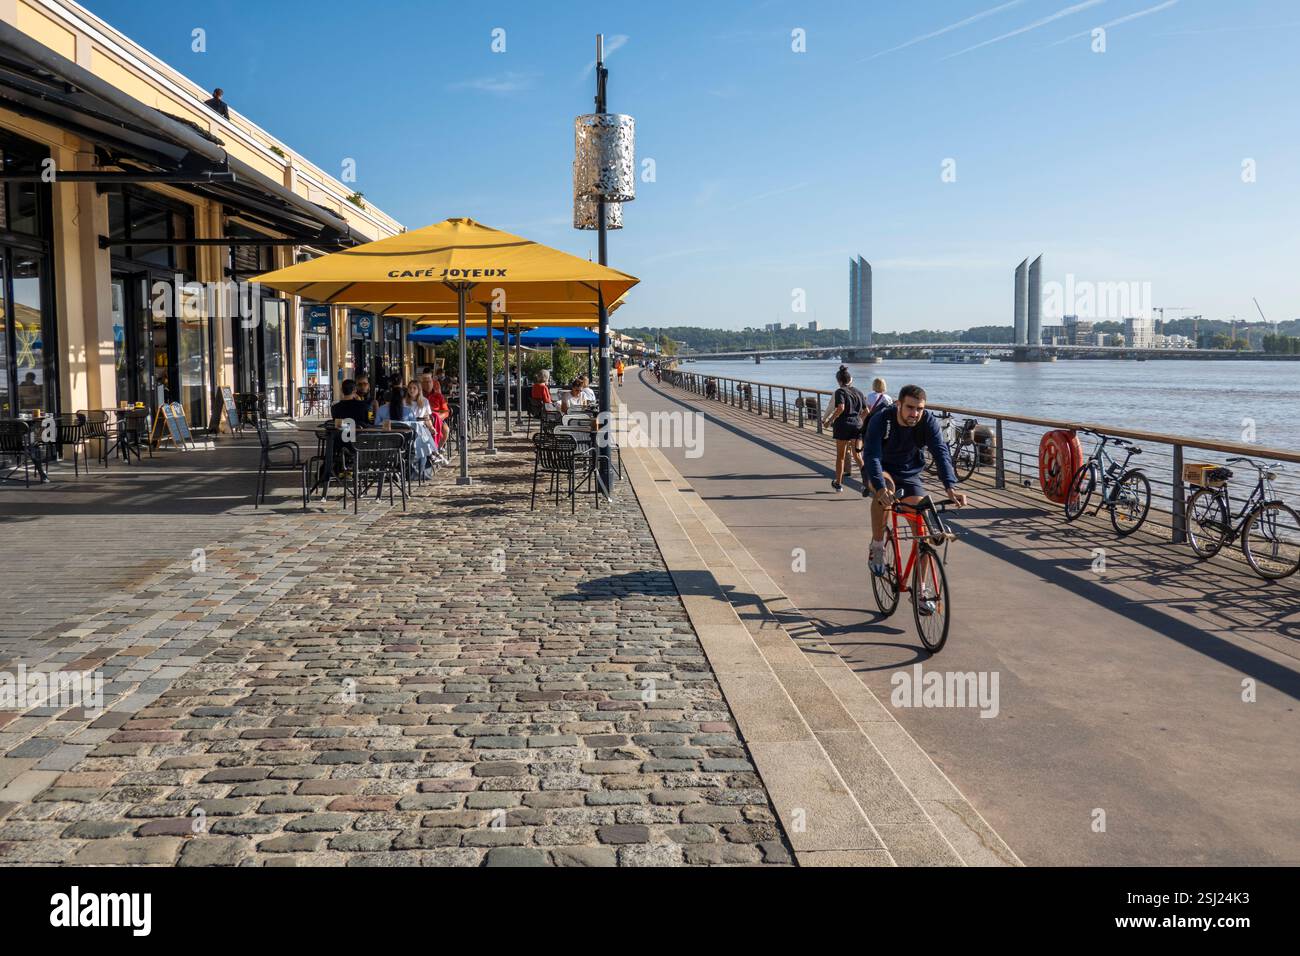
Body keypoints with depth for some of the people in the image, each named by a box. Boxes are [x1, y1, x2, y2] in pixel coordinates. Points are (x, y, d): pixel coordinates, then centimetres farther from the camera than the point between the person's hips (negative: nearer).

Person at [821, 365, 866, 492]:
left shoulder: (840, 392, -8)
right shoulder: (858, 392, 9)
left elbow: (840, 408, -24)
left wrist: (830, 420, -16)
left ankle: (838, 483, 20)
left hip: (843, 425, -4)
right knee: (857, 455, 11)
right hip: (857, 425, 4)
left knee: (841, 456, 10)